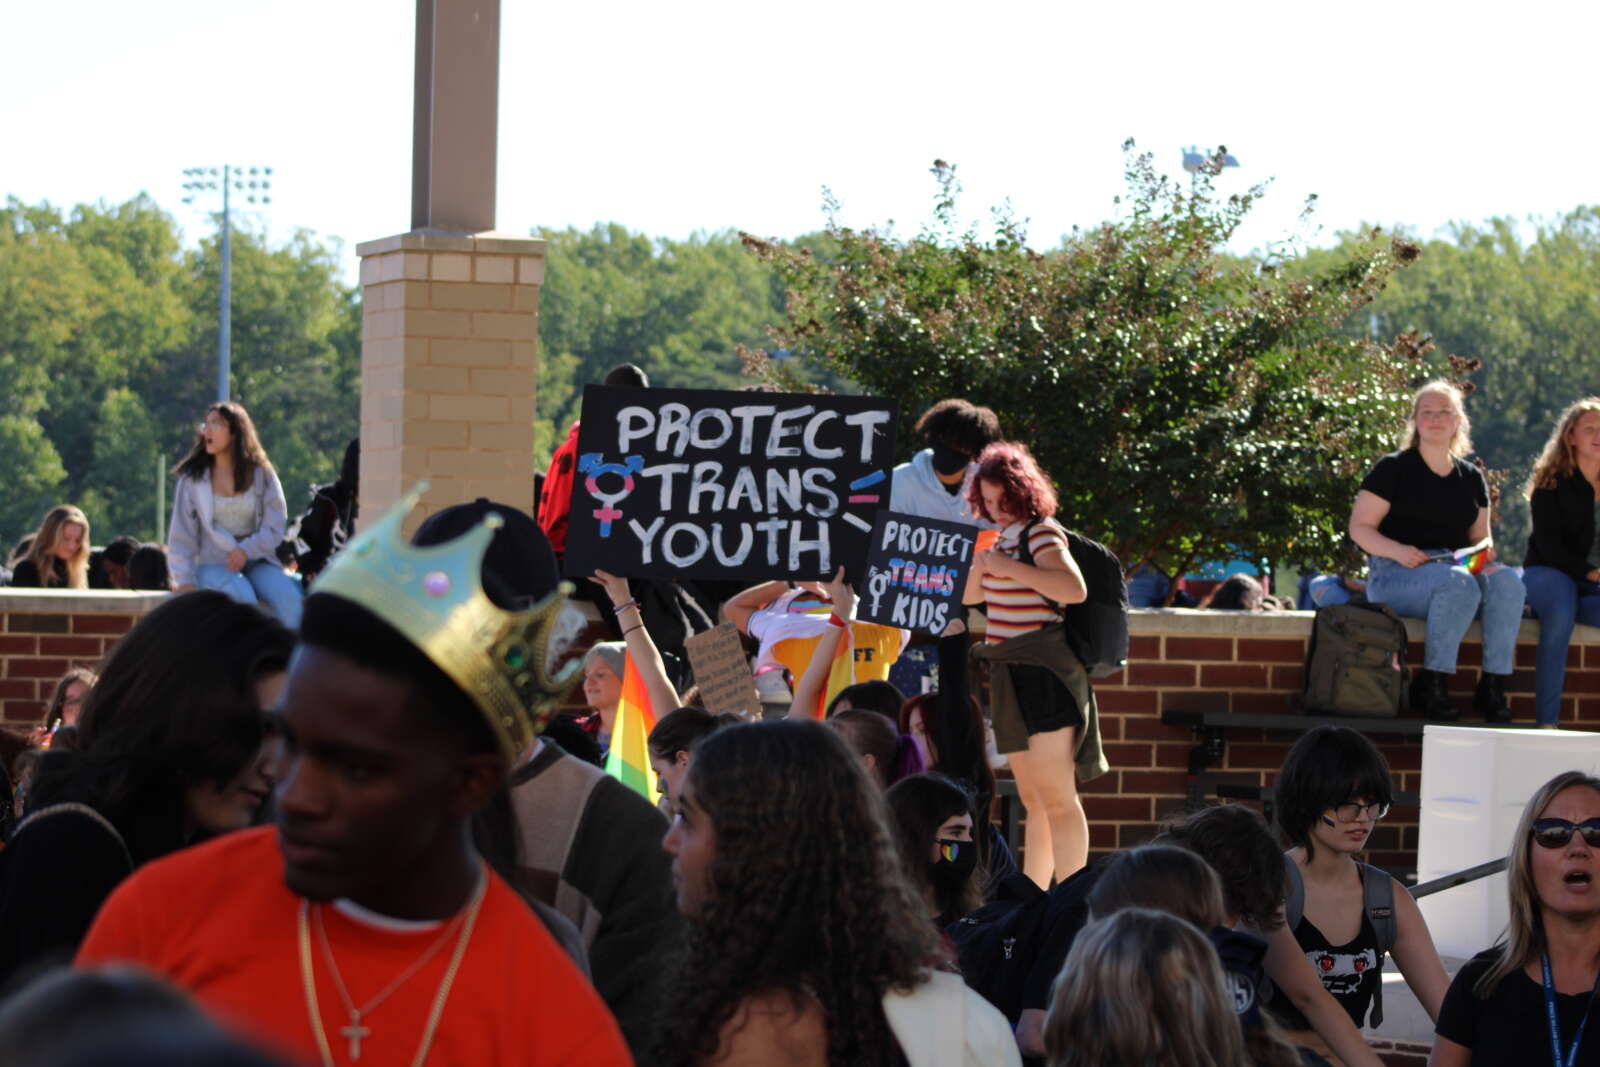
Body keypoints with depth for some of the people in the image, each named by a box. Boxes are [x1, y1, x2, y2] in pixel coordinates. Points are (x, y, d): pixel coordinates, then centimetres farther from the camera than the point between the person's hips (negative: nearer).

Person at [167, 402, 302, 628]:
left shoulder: (261, 474, 7)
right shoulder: (193, 478, 5)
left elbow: (275, 526, 2)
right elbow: (180, 535, 3)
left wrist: (246, 550, -16)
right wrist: (185, 580, -9)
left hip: (256, 561, 1)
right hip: (212, 564, -1)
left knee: (289, 599, -27)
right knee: (242, 596, -34)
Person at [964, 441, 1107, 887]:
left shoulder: (1042, 534, -11)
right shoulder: (1006, 537, 16)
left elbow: (1074, 589, -27)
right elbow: (971, 596, 23)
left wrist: (1011, 567, -26)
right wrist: (979, 563, 2)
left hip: (1044, 673, -10)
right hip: (1014, 678, 10)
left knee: (1055, 796, -13)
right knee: (1033, 800, 14)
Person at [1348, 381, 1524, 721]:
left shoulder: (1471, 478, 19)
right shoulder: (1393, 469, 4)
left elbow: (1480, 536, 25)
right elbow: (1359, 528, -1)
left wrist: (1485, 548, -1)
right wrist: (1398, 551, -19)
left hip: (1455, 564, 5)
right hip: (1394, 575, -5)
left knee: (1507, 581, -27)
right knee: (1459, 583, -37)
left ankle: (1493, 688, -26)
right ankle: (1430, 686, -28)